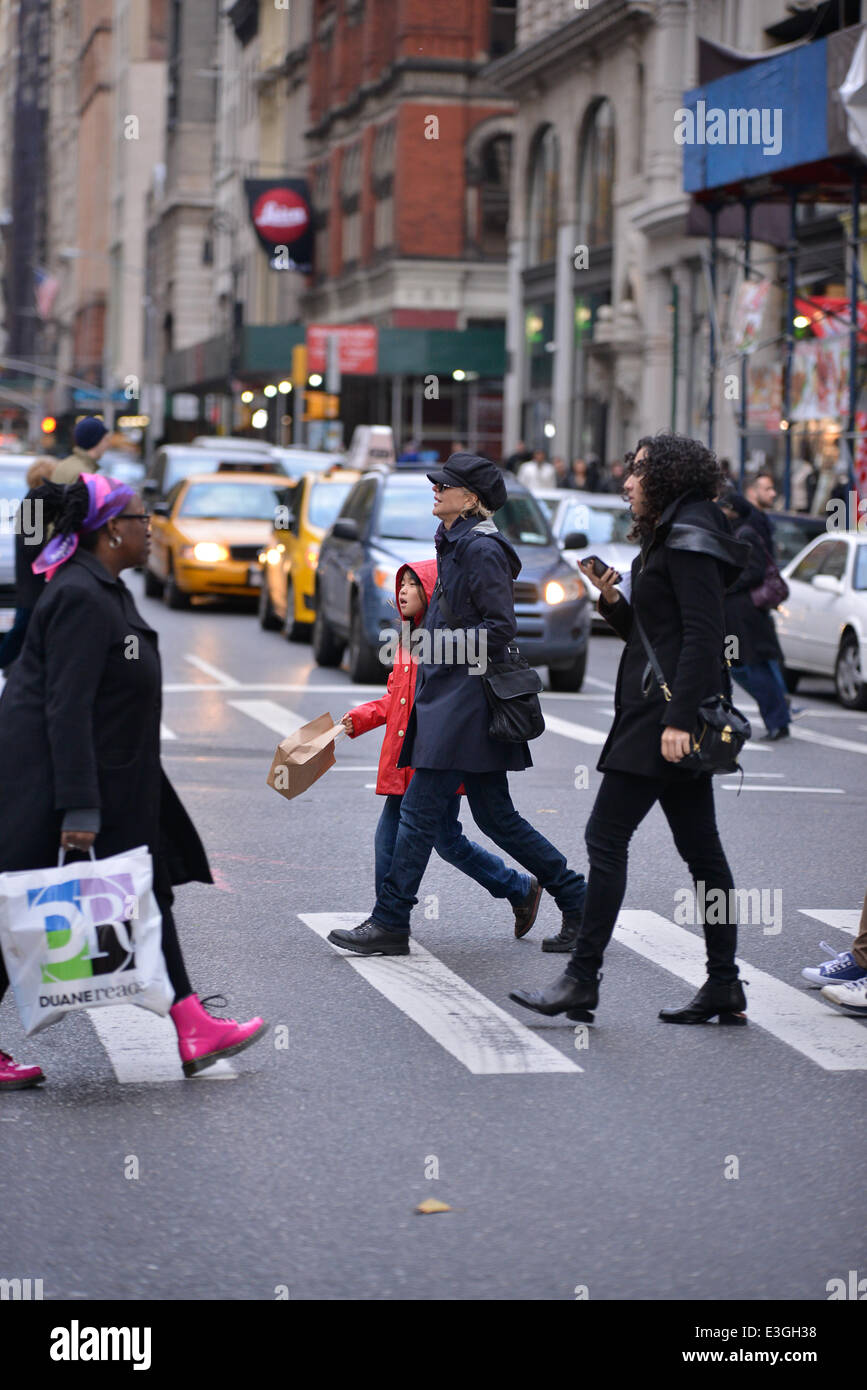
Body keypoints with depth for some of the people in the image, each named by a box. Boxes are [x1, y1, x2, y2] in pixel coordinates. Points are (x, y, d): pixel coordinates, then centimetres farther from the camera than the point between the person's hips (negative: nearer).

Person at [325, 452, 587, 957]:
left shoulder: (481, 549, -14)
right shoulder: (456, 544, 16)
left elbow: (501, 627, -18)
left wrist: (440, 649, -16)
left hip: (465, 700, -10)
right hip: (448, 694, 10)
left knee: (420, 811, -7)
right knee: (496, 816, 12)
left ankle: (391, 924, -2)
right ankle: (577, 901, 17)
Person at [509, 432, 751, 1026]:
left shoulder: (689, 541, -11)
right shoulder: (669, 539, 20)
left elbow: (703, 636, -19)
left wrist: (677, 719, -24)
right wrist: (612, 600, 5)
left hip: (666, 711, -10)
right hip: (674, 715, 10)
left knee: (606, 836, -9)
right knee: (700, 846, 9)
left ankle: (582, 980, -6)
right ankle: (725, 987, 11)